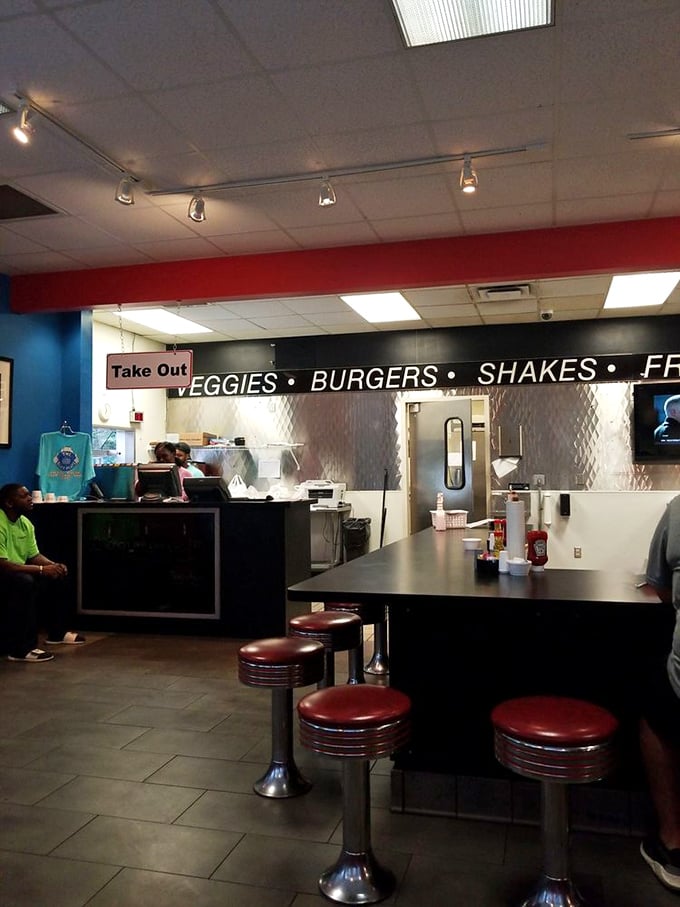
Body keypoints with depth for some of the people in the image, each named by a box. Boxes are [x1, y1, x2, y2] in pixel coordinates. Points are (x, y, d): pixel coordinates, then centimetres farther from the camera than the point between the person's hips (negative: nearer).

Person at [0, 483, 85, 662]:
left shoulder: (26, 523, 3)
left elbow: (34, 555, 10)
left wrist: (54, 565, -11)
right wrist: (41, 569, -28)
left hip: (19, 572, 9)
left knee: (57, 576, 4)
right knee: (24, 582, -35)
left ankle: (57, 633, 19)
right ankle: (21, 648, -29)